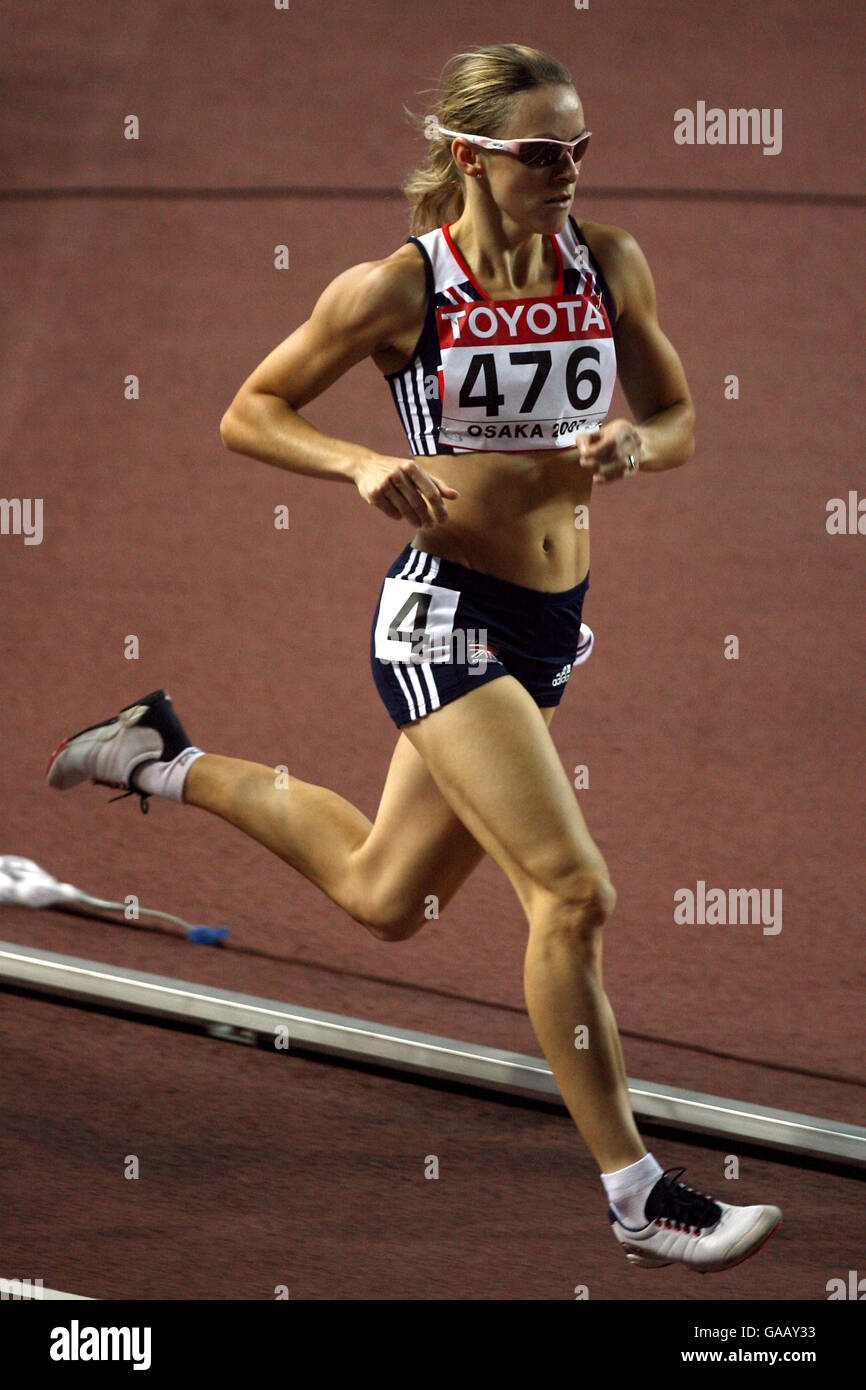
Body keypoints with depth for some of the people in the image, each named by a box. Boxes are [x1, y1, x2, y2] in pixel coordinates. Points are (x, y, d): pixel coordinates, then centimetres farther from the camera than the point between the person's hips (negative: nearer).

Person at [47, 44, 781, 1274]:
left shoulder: (609, 266, 0)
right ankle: (637, 1196, -7)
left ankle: (171, 764, 40)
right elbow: (249, 412, -3)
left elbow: (677, 420, 12)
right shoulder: (399, 289, -12)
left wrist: (629, 448, -11)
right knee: (573, 893, -16)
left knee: (385, 897, 20)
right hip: (444, 615, -7)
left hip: (553, 626, 7)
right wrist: (364, 466, -20)